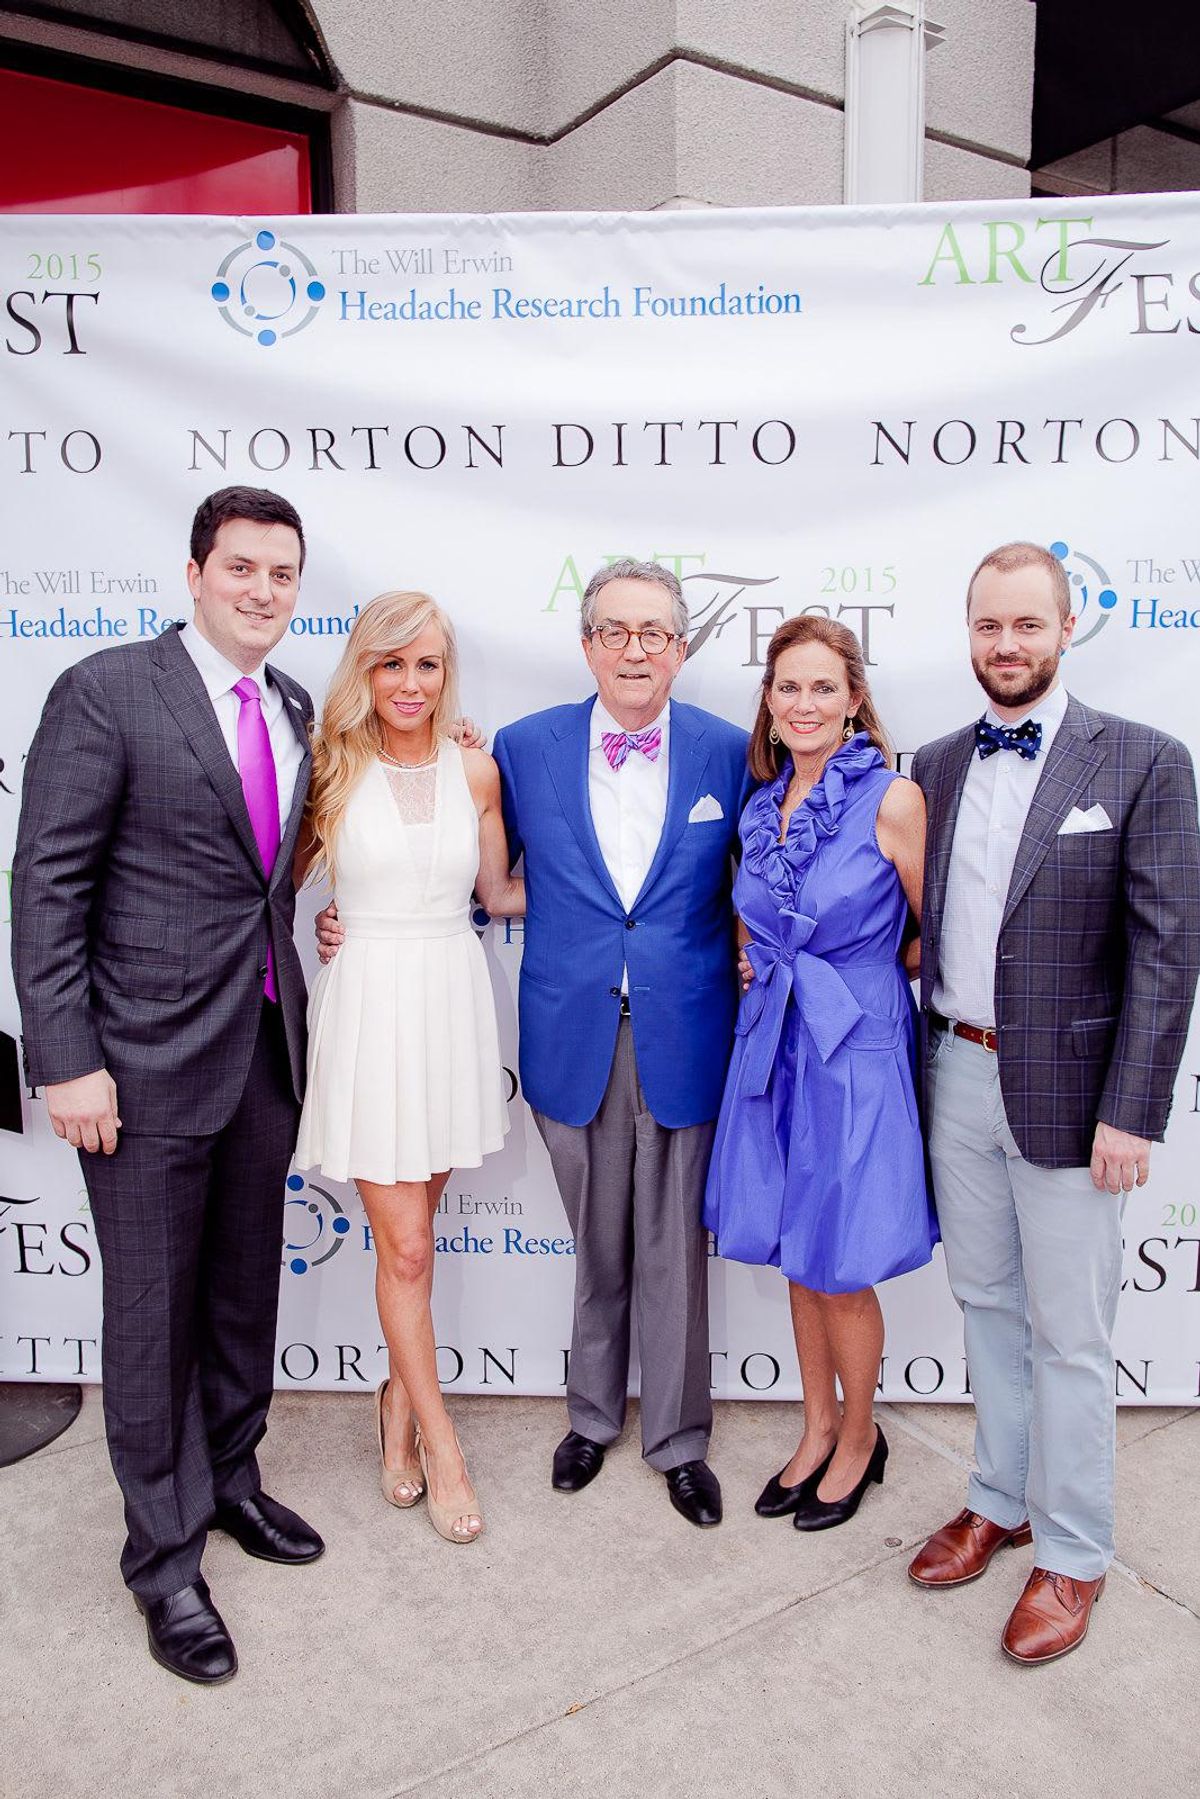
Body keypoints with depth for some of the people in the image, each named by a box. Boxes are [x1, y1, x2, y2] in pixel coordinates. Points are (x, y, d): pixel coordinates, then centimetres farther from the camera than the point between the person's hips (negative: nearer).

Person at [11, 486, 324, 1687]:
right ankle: (164, 1554, 28)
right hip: (150, 1058, -6)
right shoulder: (105, 693, -10)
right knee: (153, 1310, 8)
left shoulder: (295, 709, 9)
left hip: (266, 1051, 6)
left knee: (245, 1290, 19)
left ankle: (228, 1477, 42)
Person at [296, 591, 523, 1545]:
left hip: (452, 999, 2)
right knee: (406, 1246, 2)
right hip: (368, 1003, -2)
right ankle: (439, 1440, 21)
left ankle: (400, 1398, 37)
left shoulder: (476, 769, 3)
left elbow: (499, 892, 11)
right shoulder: (333, 767, -2)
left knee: (411, 1232, 13)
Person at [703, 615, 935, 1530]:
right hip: (775, 1048, 6)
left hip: (856, 1052, -5)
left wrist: (855, 974, -2)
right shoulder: (762, 808, 6)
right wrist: (755, 966, 3)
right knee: (796, 1256, 17)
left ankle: (860, 1436, 32)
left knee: (839, 1268, 6)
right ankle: (818, 1427, 38)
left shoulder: (893, 799, -12)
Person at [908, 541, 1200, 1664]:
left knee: (1068, 1337, 7)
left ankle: (1072, 1551, 27)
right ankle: (1001, 1498, 38)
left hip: (1065, 1089, -4)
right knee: (985, 1303, 19)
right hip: (955, 1075, 5)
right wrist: (923, 1056, 3)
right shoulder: (937, 766, 7)